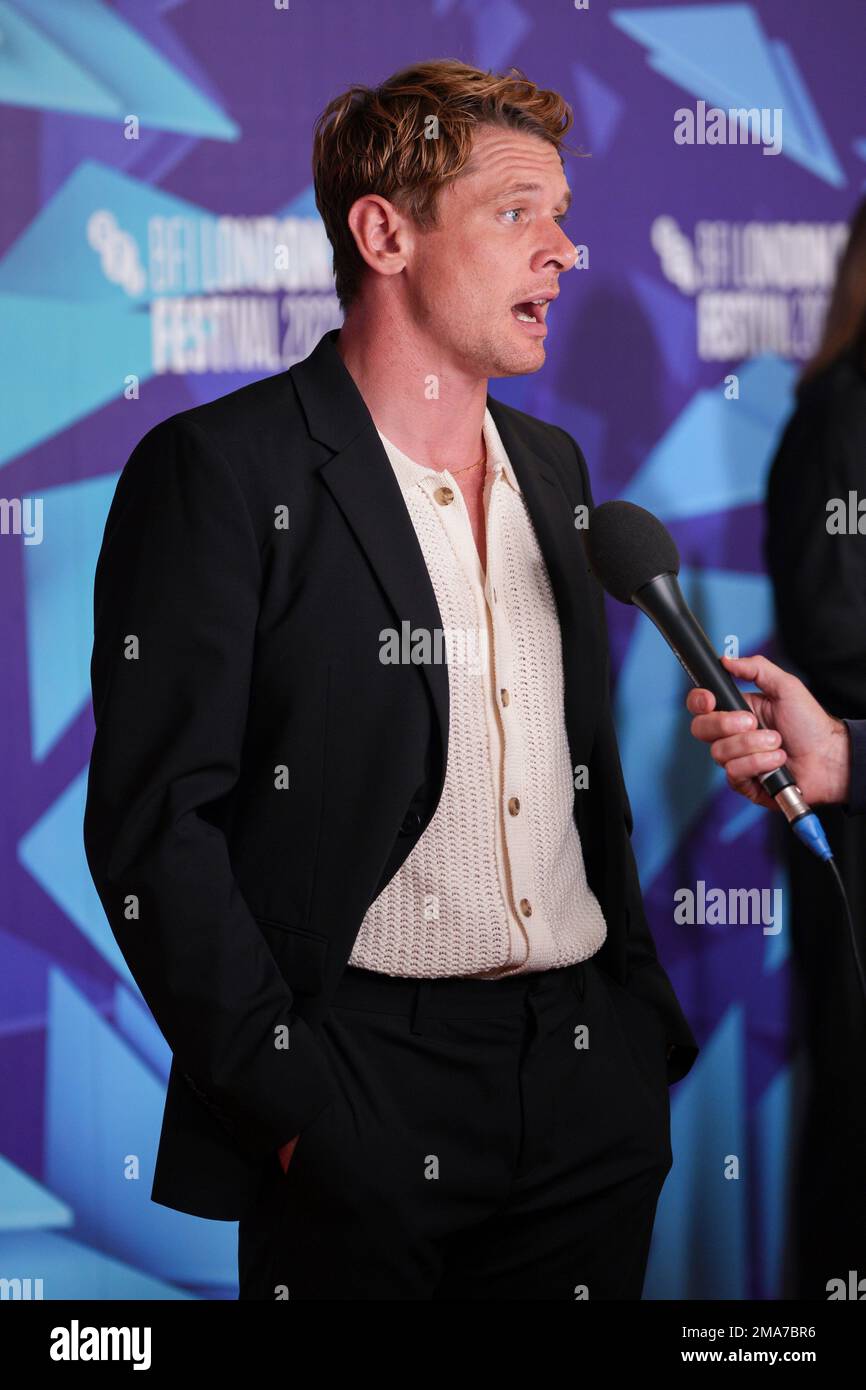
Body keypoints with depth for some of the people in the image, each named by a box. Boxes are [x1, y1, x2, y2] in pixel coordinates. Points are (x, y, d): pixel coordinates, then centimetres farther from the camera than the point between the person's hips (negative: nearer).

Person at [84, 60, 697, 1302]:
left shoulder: (552, 465, 15)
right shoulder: (220, 472, -7)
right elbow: (154, 823, -12)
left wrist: (643, 1016, 13)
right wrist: (289, 1099, -15)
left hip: (587, 1090, 6)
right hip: (361, 1104, -6)